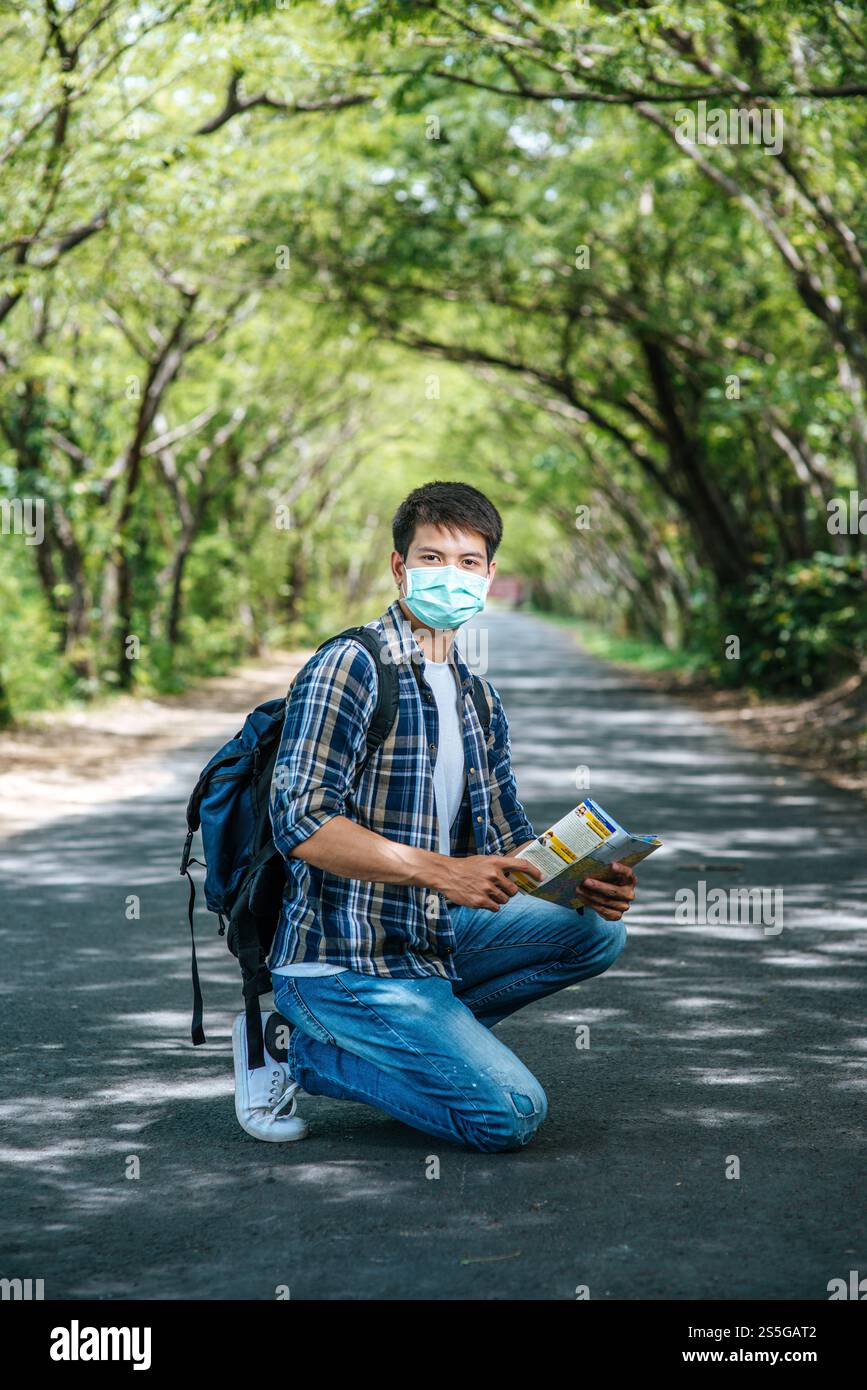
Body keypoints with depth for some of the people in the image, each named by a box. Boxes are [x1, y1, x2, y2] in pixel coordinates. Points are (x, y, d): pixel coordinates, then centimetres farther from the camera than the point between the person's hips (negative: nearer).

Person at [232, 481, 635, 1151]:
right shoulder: (349, 666, -12)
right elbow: (303, 824, -22)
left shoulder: (479, 698, 14)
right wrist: (443, 872, -28)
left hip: (433, 938, 8)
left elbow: (507, 842, 14)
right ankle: (300, 1048, -2)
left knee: (598, 928, 1)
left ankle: (413, 1032, 0)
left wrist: (587, 885, -7)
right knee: (511, 1113, -17)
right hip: (343, 961, -8)